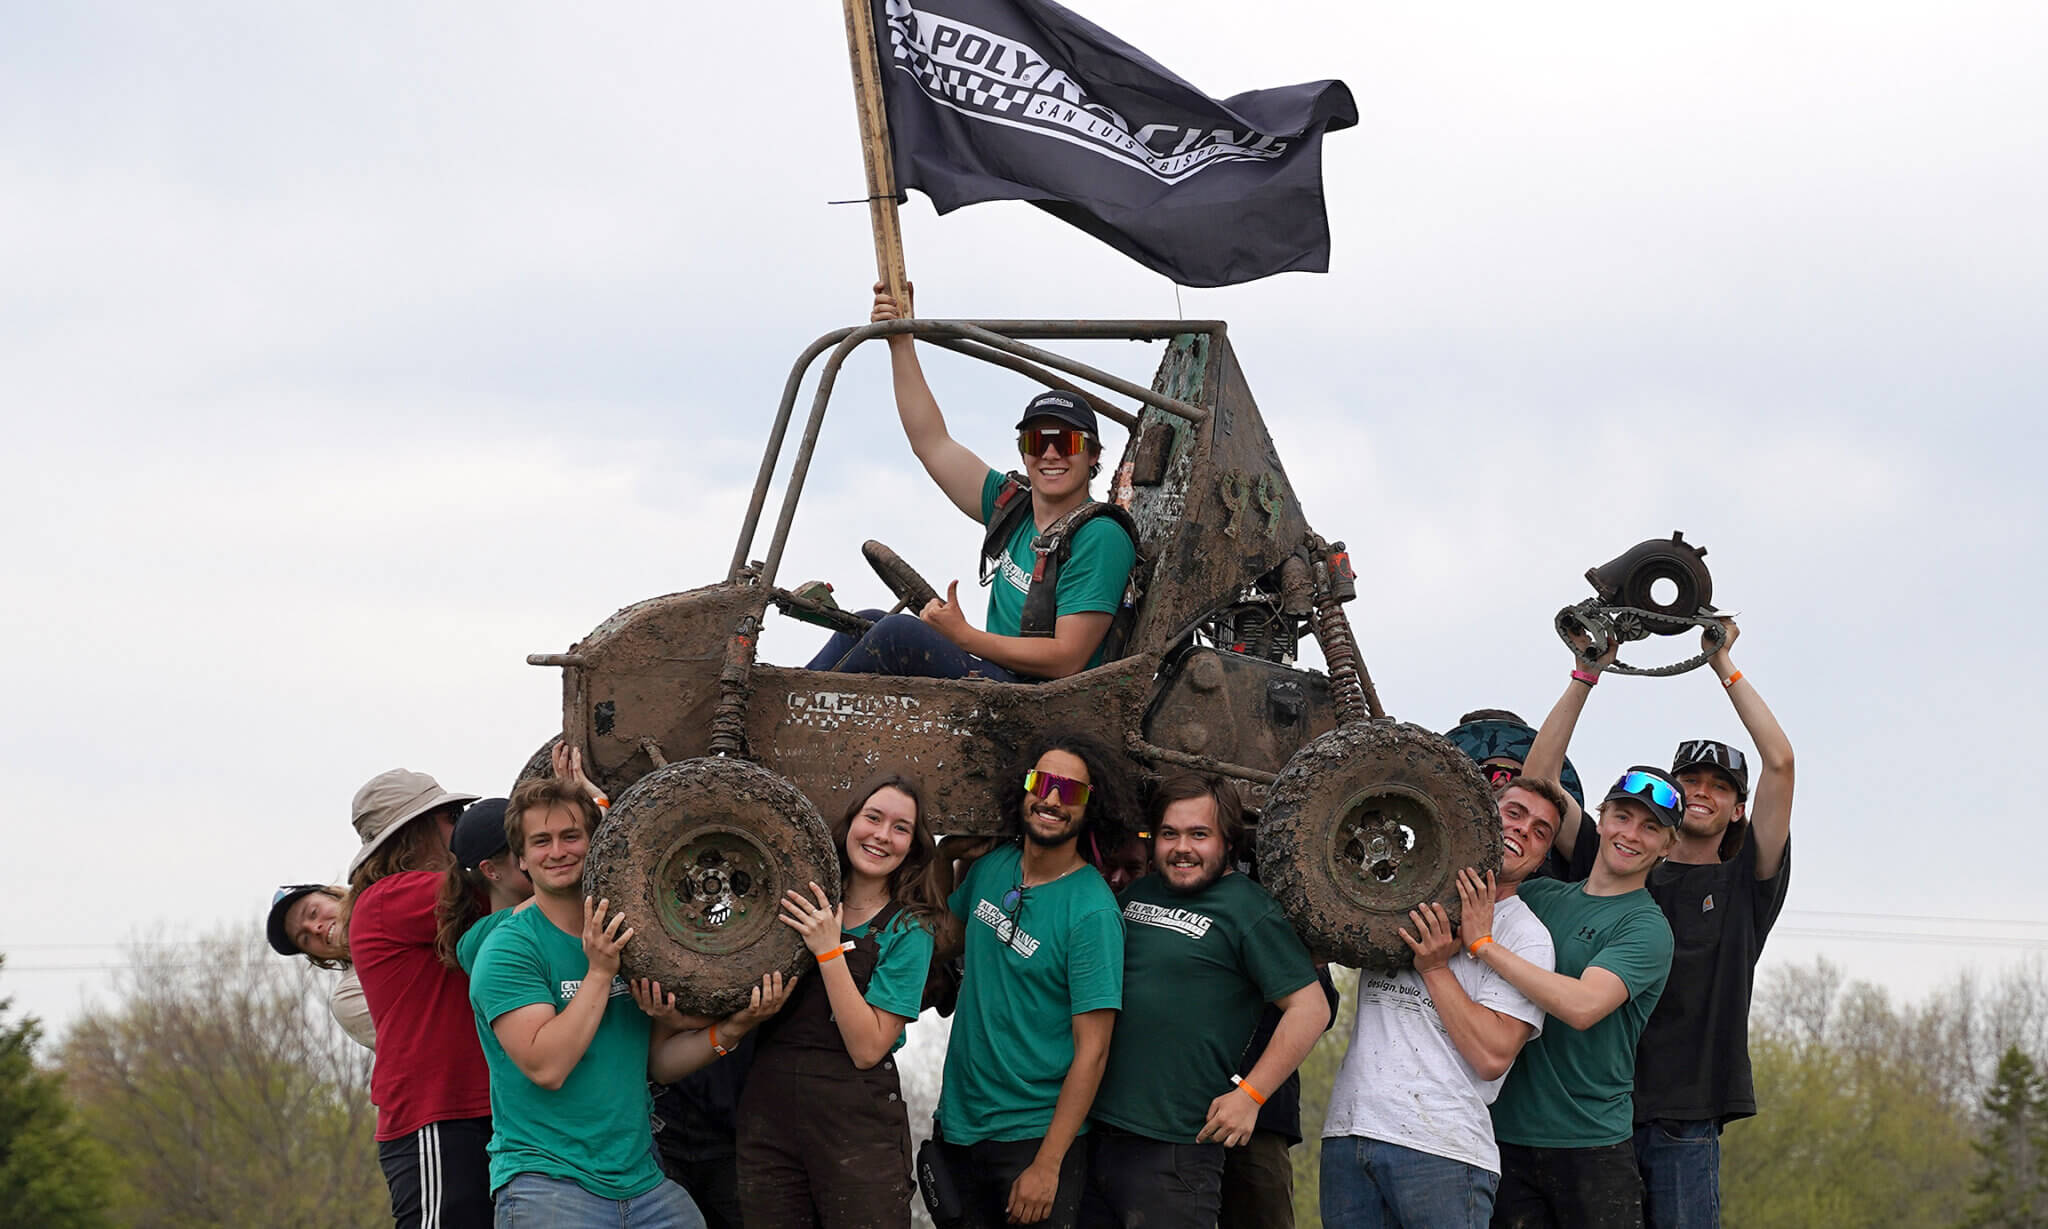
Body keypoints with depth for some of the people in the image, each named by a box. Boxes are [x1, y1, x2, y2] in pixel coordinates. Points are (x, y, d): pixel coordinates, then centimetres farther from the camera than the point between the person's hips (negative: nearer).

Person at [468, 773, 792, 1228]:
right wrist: (600, 971, -17)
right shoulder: (509, 947, -7)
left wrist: (733, 1028, -4)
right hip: (547, 1185, -6)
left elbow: (660, 1061, 12)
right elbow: (546, 1066, -17)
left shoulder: (628, 936, 11)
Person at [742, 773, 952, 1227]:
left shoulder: (908, 930, -3)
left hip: (857, 1126, -3)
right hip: (768, 1114, 3)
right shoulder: (804, 901, 7)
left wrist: (829, 951, -16)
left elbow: (867, 1049, -12)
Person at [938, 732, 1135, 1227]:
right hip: (959, 1126, 6)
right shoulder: (991, 867, 3)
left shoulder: (1092, 912, -16)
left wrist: (1047, 1166, -21)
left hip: (1033, 1136, -6)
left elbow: (1092, 1051, -18)